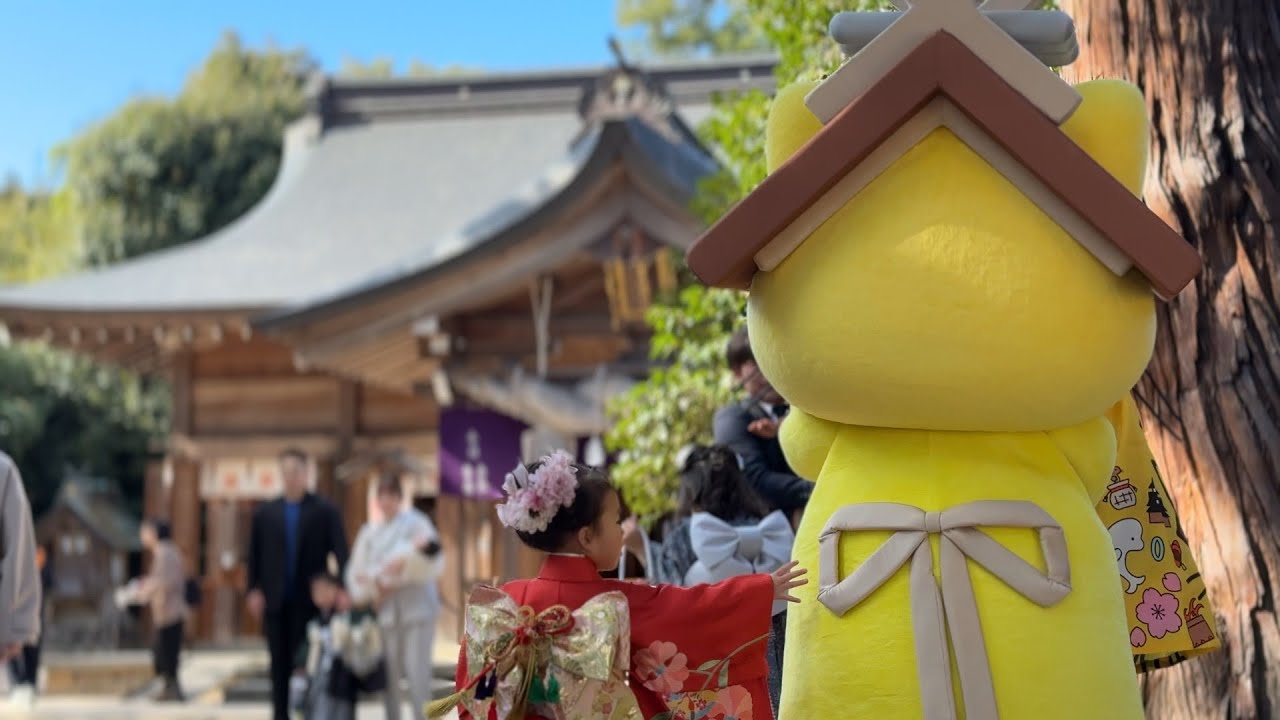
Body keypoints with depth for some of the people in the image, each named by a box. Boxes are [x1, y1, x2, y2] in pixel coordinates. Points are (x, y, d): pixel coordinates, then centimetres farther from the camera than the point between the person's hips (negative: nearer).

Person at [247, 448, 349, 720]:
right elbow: (255, 555, 8)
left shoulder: (325, 511, 0)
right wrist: (254, 590, -3)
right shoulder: (265, 513, 9)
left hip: (310, 601, -2)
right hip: (275, 603, 2)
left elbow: (340, 552, -7)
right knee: (279, 664, 6)